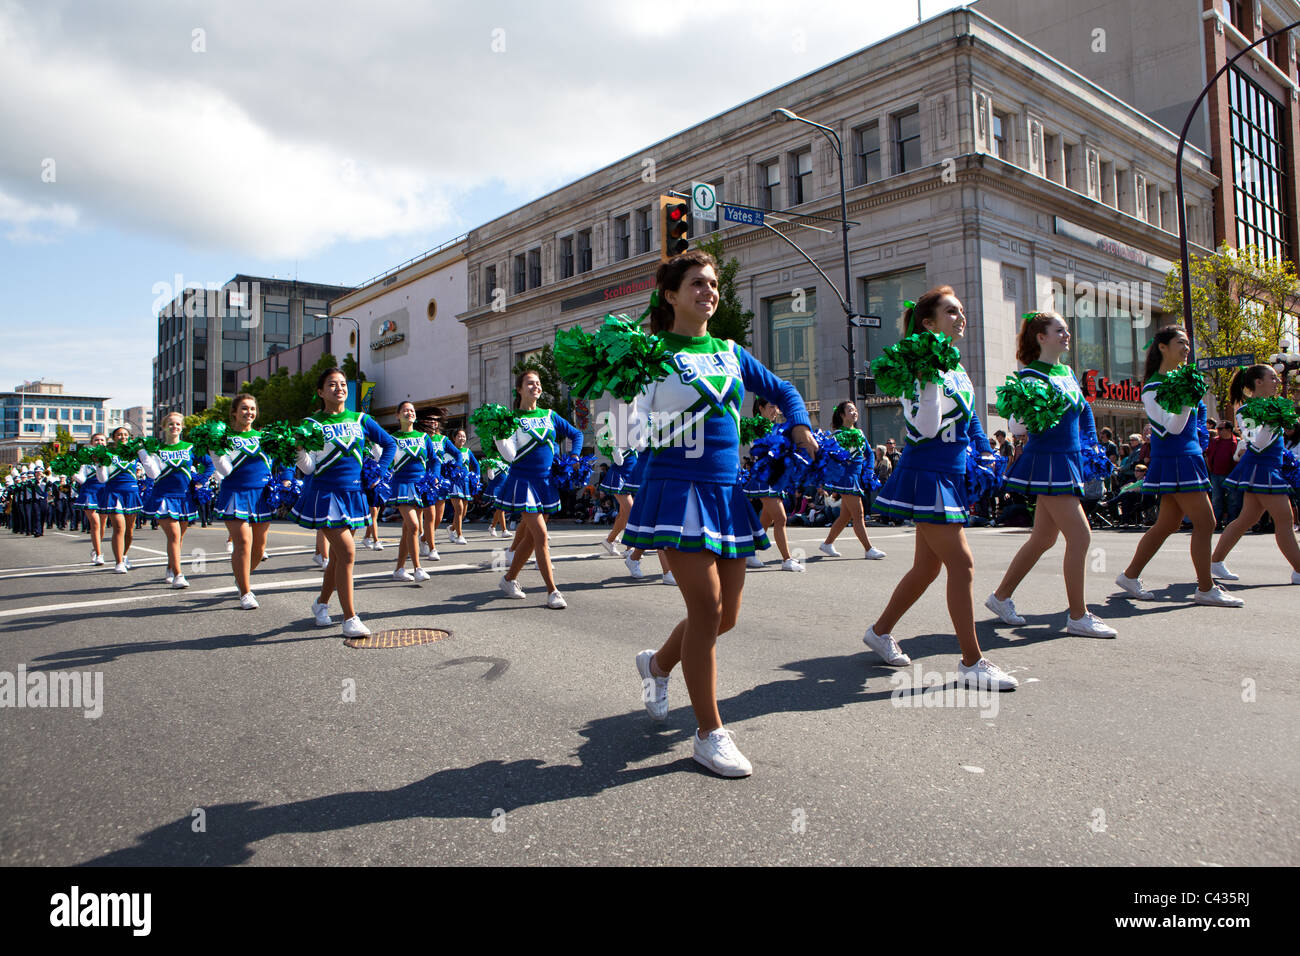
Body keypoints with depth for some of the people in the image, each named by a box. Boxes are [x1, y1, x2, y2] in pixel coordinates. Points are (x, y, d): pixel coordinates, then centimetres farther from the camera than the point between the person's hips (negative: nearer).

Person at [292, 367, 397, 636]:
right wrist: (300, 449, -24)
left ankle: (321, 603, 36)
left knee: (338, 555, 13)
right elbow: (308, 468, -5)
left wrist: (378, 473, 10)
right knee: (347, 552, -14)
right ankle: (349, 618, -8)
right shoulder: (312, 423, -2)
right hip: (325, 494, -5)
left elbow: (389, 444, 19)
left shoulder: (360, 420, 8)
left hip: (353, 493, 5)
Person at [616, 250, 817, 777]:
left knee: (726, 613, 10)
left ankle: (657, 664, 38)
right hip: (679, 489, -6)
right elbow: (636, 429, -5)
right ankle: (710, 734, 7)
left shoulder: (731, 353, 13)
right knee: (706, 607, -9)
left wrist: (799, 426, 7)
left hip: (728, 491, 6)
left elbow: (782, 391, 24)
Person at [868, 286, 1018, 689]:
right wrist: (930, 376, -25)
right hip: (926, 475, -9)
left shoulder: (957, 369, 14)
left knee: (927, 567, 13)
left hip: (950, 475, 9)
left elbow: (971, 423, 23)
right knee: (962, 563, -9)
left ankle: (880, 631, 30)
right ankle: (971, 662, 0)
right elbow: (924, 428, -22)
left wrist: (987, 456, 19)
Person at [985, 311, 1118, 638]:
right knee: (1080, 536, -11)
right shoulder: (1031, 375, -11)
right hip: (1047, 462, -9)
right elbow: (1015, 426, -15)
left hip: (1067, 460, 9)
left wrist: (1091, 447, 23)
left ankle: (1001, 596, 23)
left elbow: (1083, 412, 28)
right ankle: (1078, 617, -1)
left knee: (1043, 539, 12)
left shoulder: (1067, 372, 14)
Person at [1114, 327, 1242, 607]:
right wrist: (1185, 400, -28)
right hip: (1173, 459, -9)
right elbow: (1171, 428, -18)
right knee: (1205, 522, -8)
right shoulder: (1153, 387, -11)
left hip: (1188, 456, 9)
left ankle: (1130, 576, 17)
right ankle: (1206, 589, 1)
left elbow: (1200, 409, 31)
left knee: (1168, 523, 10)